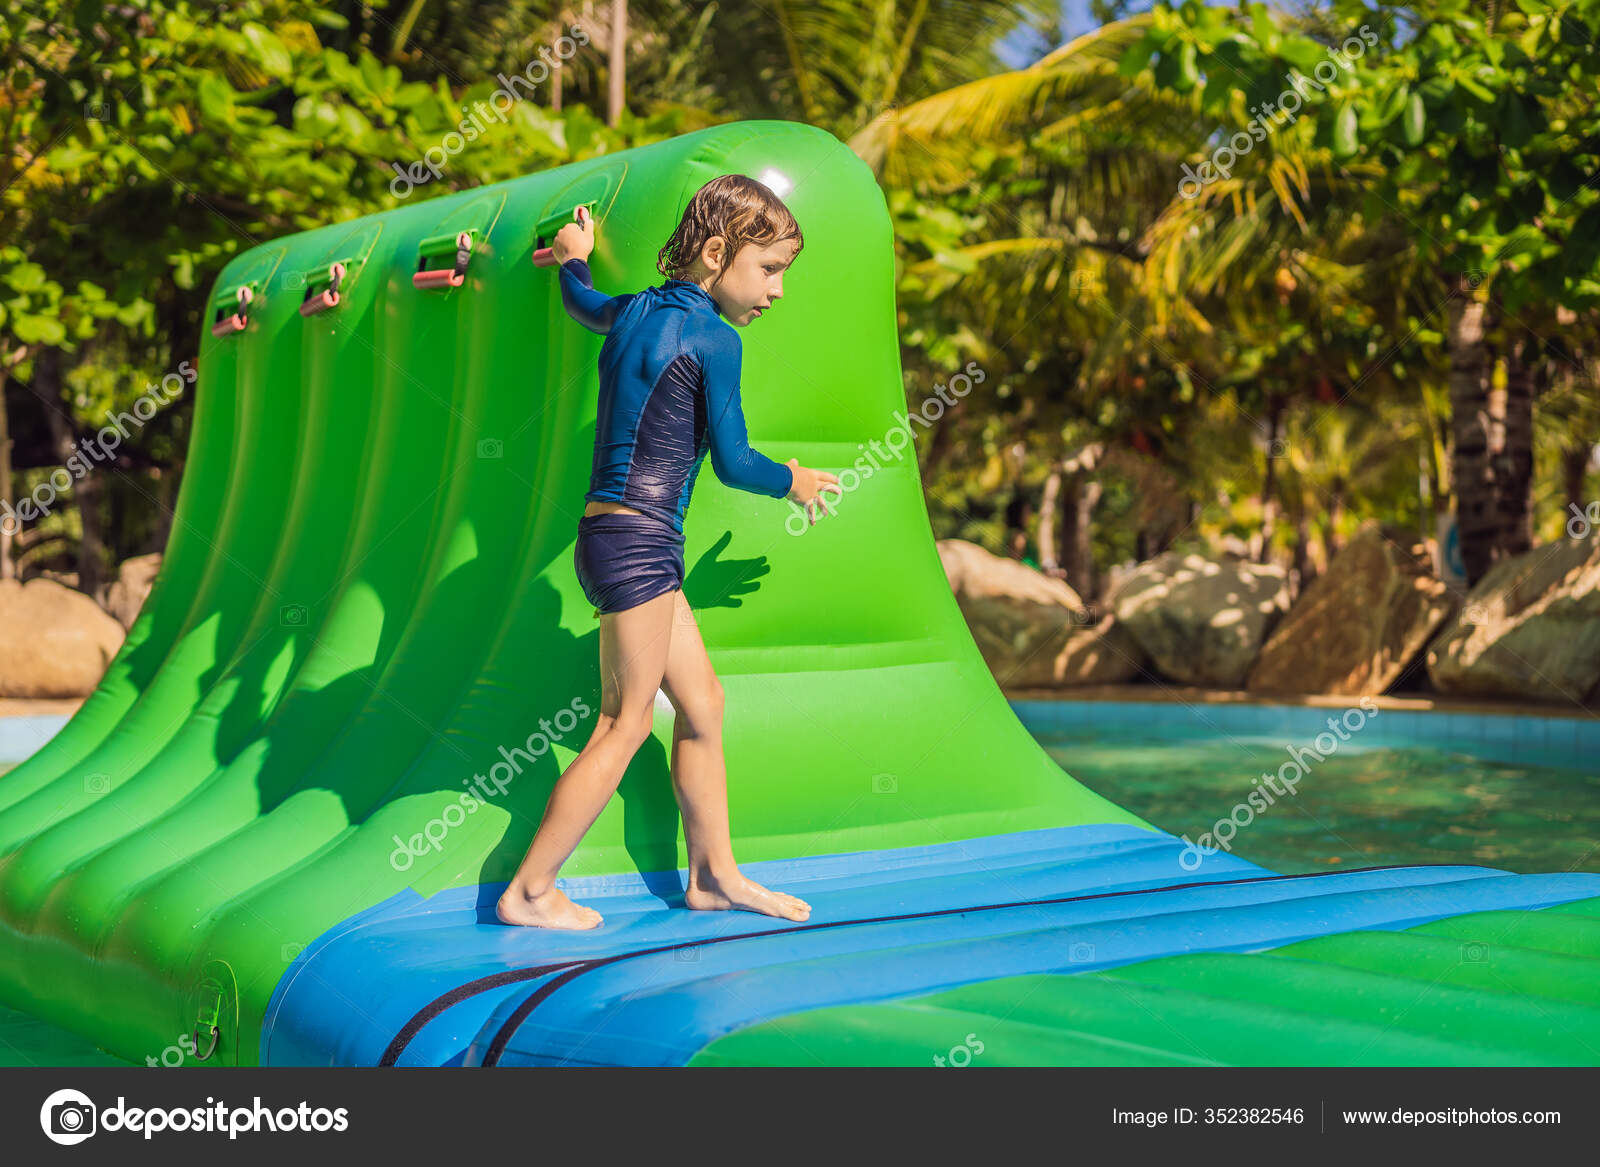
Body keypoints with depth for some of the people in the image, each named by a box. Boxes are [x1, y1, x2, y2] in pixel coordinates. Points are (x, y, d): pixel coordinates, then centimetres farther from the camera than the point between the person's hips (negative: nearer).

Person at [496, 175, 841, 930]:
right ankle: (528, 892, 5)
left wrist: (574, 258, 57)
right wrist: (794, 484, 11)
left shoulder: (635, 311, 12)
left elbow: (582, 302, 35)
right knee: (626, 724, -1)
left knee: (701, 701, 14)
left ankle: (715, 875, 22)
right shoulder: (713, 339, -11)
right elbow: (733, 462, -8)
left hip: (611, 537, 9)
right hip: (640, 544, -9)